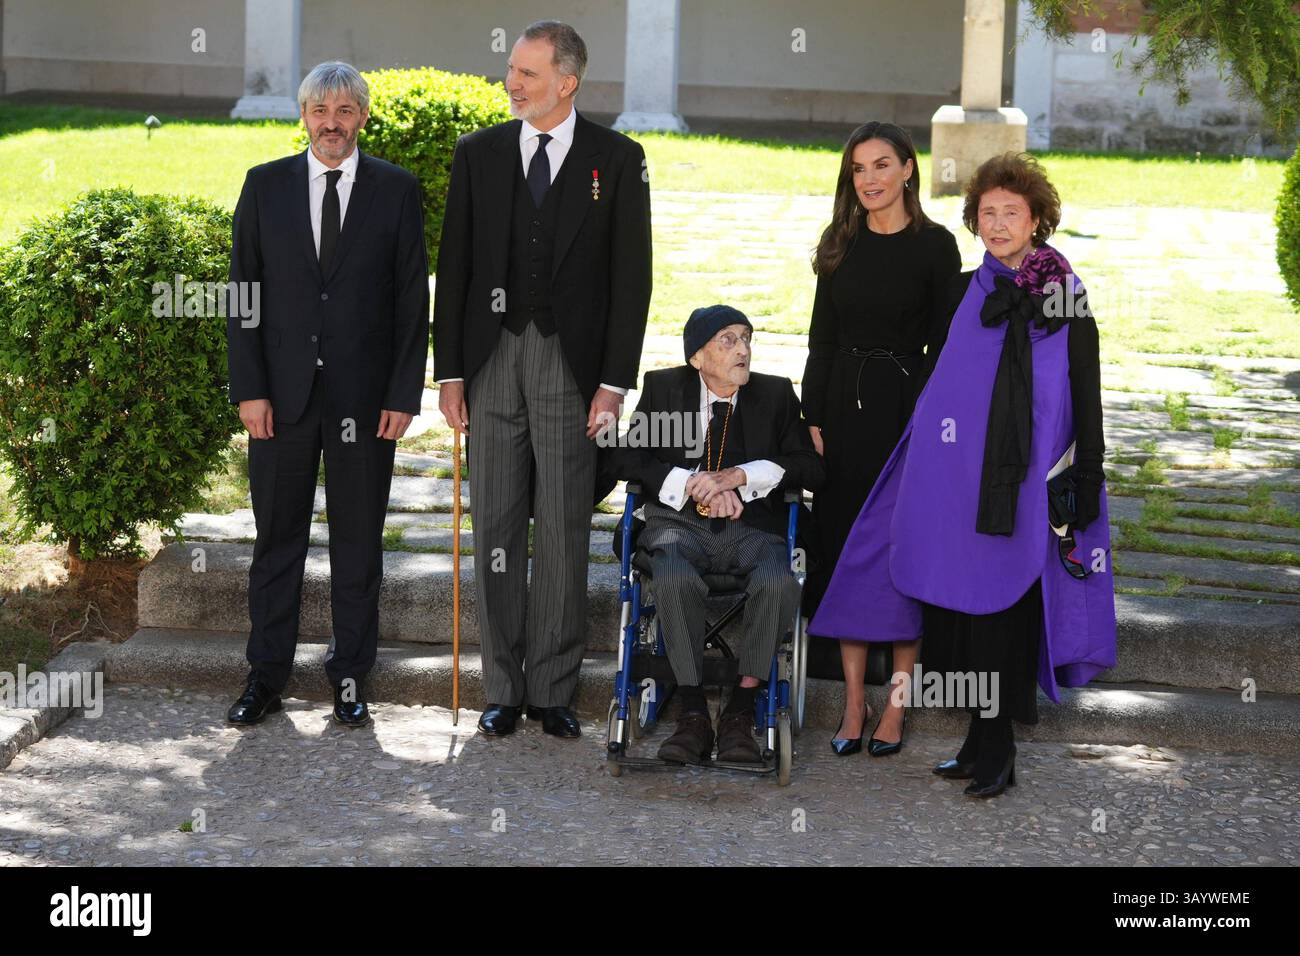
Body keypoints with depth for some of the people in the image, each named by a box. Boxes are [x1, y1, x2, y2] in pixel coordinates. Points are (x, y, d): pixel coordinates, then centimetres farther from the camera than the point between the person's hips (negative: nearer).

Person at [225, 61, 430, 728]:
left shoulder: (396, 191, 3)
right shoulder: (265, 186, 5)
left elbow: (412, 299, 2)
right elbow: (243, 291, 4)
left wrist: (404, 395, -5)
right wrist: (249, 389, -4)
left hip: (364, 397, -1)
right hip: (282, 394, 1)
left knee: (358, 542, 6)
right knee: (277, 538, 6)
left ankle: (350, 675, 16)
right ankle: (266, 677, 14)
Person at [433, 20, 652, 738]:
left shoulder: (617, 160, 1)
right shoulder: (478, 154, 7)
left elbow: (631, 277, 0)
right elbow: (453, 269, 8)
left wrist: (614, 382, -7)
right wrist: (449, 372, 2)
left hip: (572, 367, -2)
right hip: (492, 362, 2)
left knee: (564, 535, 1)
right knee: (497, 531, 5)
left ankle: (552, 688, 9)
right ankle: (502, 690, 12)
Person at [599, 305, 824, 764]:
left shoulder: (775, 394, 10)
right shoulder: (663, 387, 9)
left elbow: (810, 468, 2)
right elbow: (620, 458, 2)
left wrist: (740, 476, -13)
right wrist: (691, 483, -11)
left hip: (751, 526, 1)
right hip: (680, 523, -1)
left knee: (779, 583, -34)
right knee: (674, 579, -36)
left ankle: (741, 711, -22)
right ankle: (692, 714, -26)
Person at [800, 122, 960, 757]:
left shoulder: (934, 245, -4)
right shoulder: (841, 244, 8)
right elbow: (822, 339, 9)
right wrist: (813, 420, 2)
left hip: (907, 408, -4)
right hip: (843, 406, 4)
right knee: (844, 548, 4)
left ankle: (895, 707, 9)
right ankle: (854, 703, 11)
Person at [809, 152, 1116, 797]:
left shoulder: (1065, 293, -3)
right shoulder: (966, 291, 9)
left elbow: (1085, 394, -3)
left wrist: (1085, 480, -7)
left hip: (1022, 479, -4)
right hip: (959, 477, 4)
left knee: (1002, 607, -1)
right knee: (958, 607, 7)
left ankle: (996, 750, 9)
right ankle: (982, 739, 20)